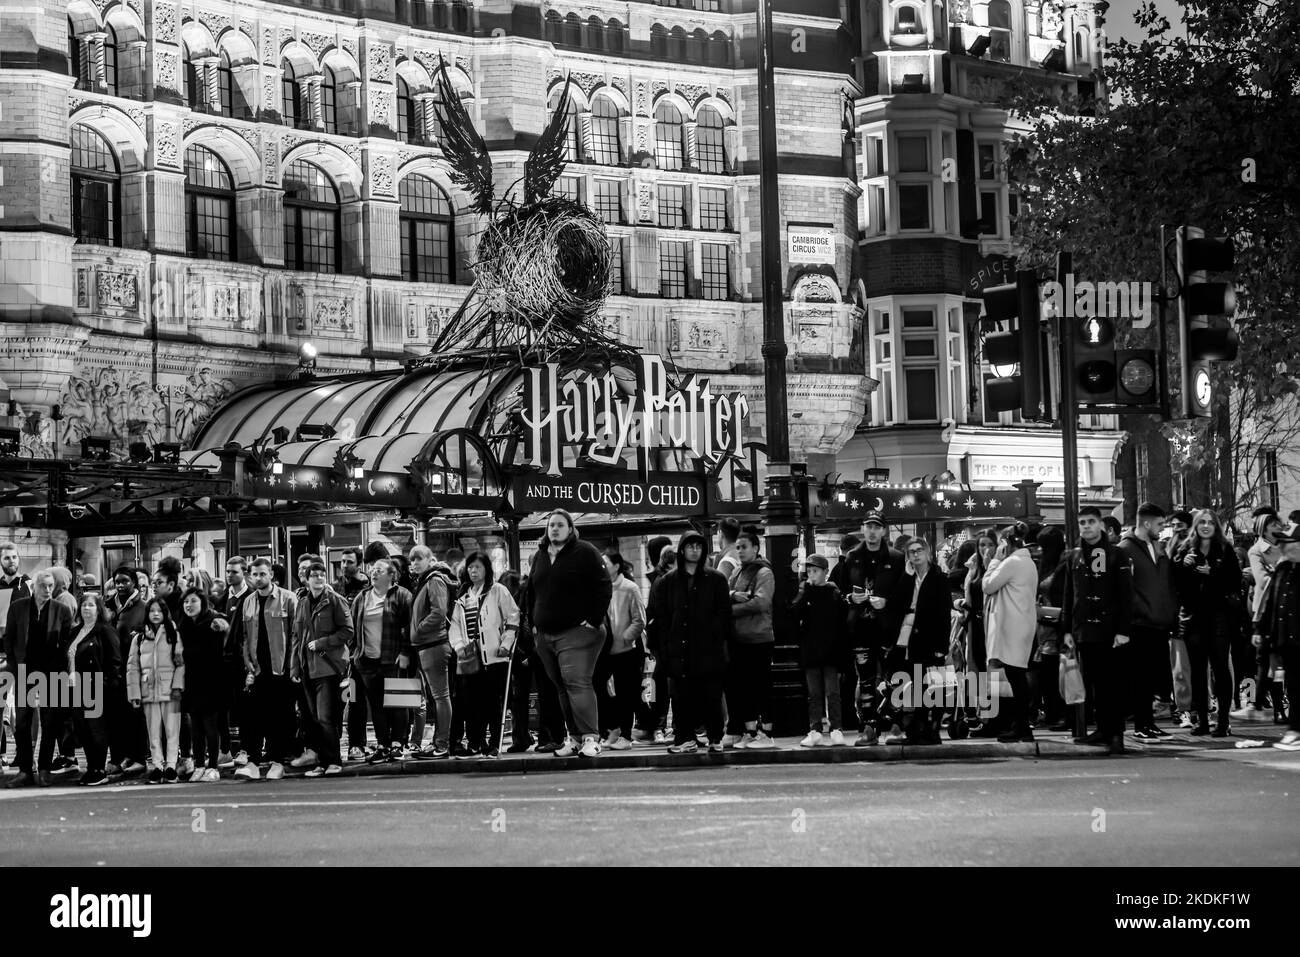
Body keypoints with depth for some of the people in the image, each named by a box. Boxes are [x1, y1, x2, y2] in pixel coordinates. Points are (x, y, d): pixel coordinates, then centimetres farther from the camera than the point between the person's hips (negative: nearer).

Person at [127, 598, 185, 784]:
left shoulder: (174, 635, 3)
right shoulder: (139, 638, 11)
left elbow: (181, 663, -1)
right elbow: (132, 667, 9)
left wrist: (178, 685, -11)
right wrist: (134, 694, 3)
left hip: (170, 691, -3)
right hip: (148, 690, 3)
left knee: (172, 730, -3)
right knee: (154, 732, 4)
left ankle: (170, 766, 1)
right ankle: (156, 767, 8)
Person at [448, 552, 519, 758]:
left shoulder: (497, 591, 3)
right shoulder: (463, 597, 18)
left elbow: (512, 617, -1)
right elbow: (455, 624, 15)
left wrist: (506, 644, -9)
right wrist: (459, 645, -2)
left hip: (494, 656, -5)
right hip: (470, 658, 5)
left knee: (494, 702, -5)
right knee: (472, 702, 2)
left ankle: (494, 744, -2)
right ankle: (475, 743, 9)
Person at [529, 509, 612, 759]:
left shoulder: (585, 553, -3)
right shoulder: (540, 557, 17)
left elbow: (604, 588, -7)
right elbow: (532, 592, 27)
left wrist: (594, 620, -13)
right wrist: (534, 623, 16)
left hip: (577, 632, -7)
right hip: (546, 634, 7)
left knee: (577, 682, -17)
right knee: (561, 688, 7)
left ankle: (591, 738, -20)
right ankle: (574, 737, 12)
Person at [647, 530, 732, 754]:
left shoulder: (716, 580, 8)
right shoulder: (667, 582, 9)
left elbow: (724, 615, 6)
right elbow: (658, 618, 7)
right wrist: (661, 649, -1)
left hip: (709, 651, -1)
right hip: (680, 654, 1)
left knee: (711, 697, 0)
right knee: (682, 698, 0)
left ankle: (716, 738, 8)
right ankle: (685, 738, 6)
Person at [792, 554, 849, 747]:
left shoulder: (835, 595, 0)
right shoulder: (805, 593, 7)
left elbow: (843, 625, -1)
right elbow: (794, 612, -9)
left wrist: (843, 652, -6)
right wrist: (805, 591, -13)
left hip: (830, 652, -3)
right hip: (810, 652, 3)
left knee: (832, 692, -2)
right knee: (814, 693, 6)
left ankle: (836, 729, 2)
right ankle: (814, 730, 8)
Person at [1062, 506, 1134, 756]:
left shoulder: (1116, 555, 0)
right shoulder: (1073, 557, 13)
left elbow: (1125, 594, -4)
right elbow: (1068, 596, 15)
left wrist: (1123, 630, -11)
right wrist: (1067, 630, 8)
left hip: (1110, 630, -4)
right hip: (1083, 631, 4)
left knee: (1113, 683, -5)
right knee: (1094, 683, 6)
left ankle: (1117, 732, -4)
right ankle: (1103, 728, 13)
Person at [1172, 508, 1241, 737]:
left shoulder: (1225, 551, 6)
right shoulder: (1184, 550, 10)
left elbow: (1235, 581, -1)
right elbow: (1174, 581, 5)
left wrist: (1212, 573, -13)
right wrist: (1182, 565, -11)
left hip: (1219, 614, -2)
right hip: (1193, 615, 2)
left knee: (1220, 666, -7)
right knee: (1197, 669, 3)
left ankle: (1223, 720, -6)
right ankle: (1201, 720, 8)